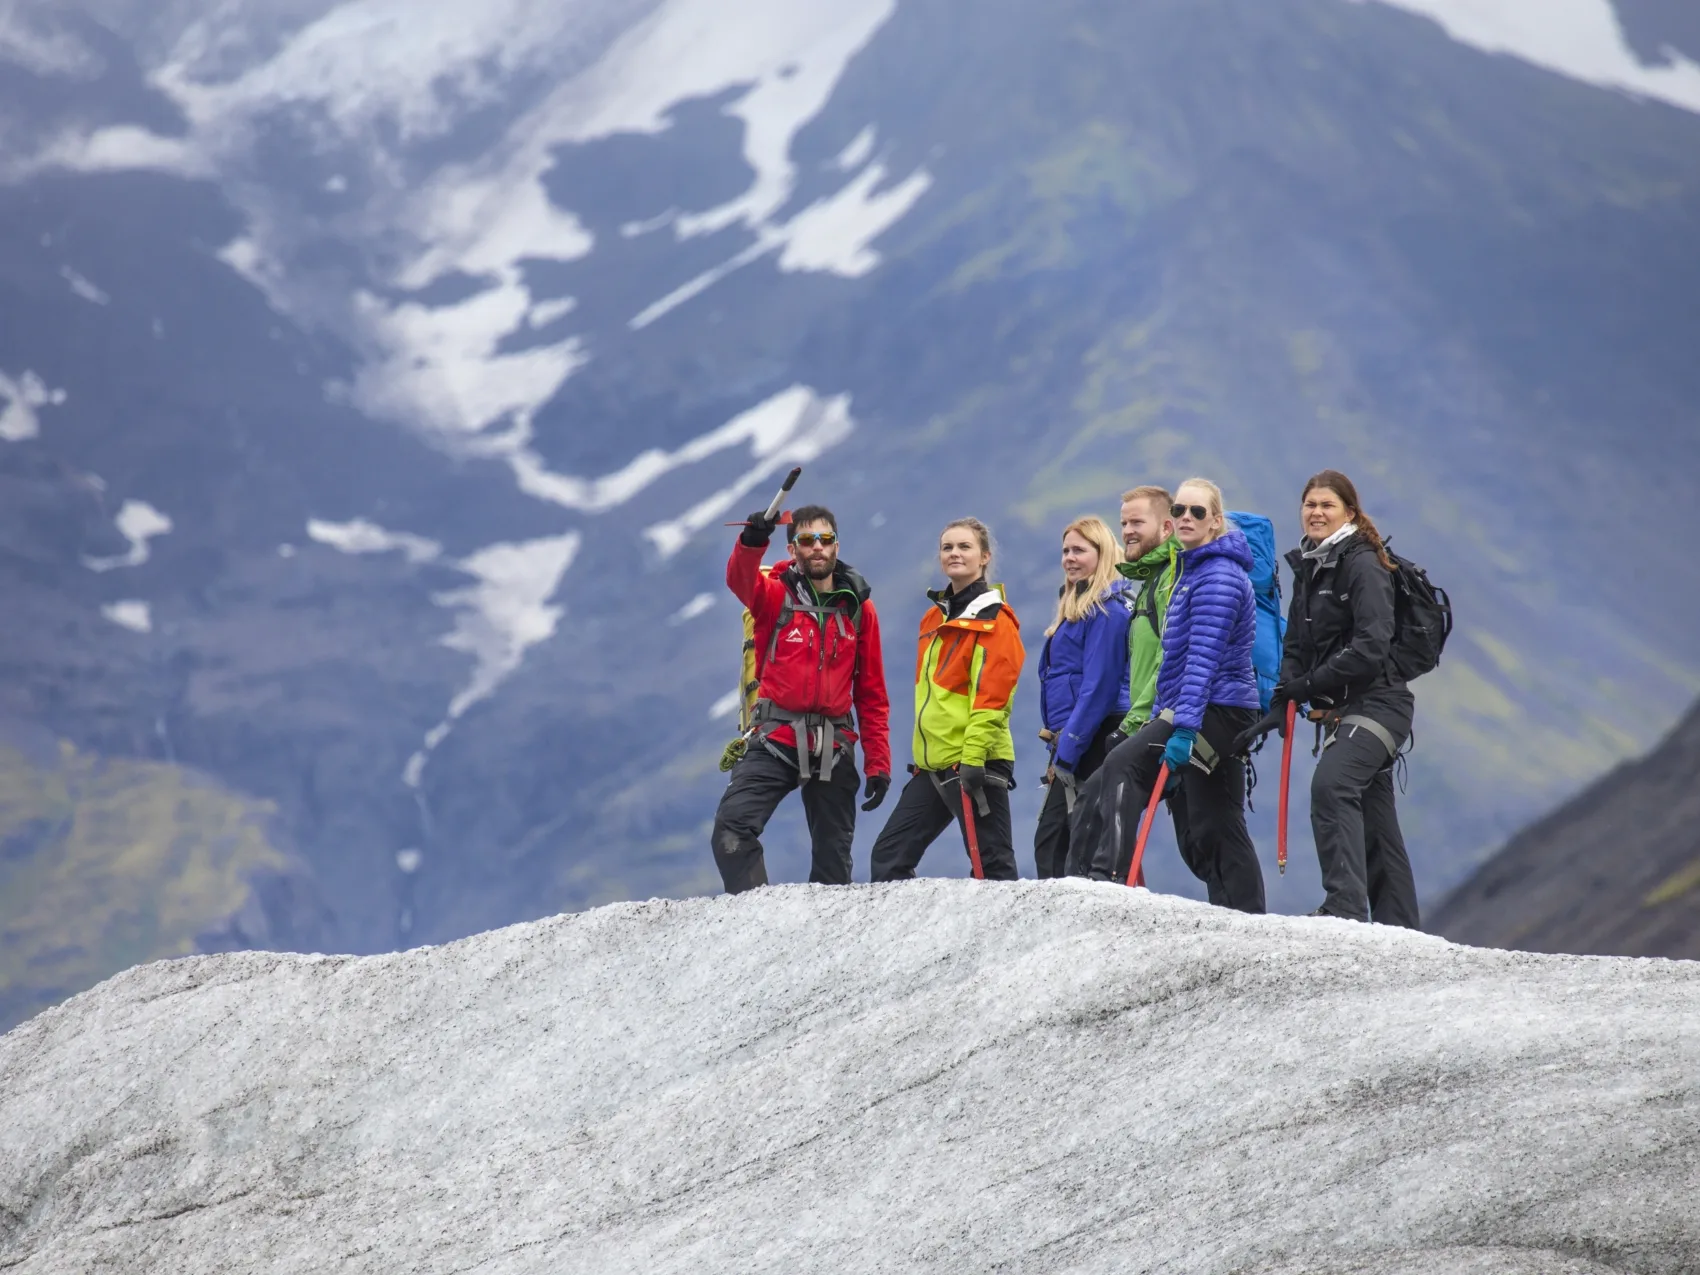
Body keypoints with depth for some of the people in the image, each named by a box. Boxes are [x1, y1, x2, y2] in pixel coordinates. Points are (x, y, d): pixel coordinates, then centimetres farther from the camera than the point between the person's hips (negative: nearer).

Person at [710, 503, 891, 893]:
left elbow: (872, 694, 10)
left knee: (833, 857, 9)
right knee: (731, 827, -22)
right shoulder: (776, 595, 1)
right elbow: (740, 580, -24)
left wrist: (878, 764, 5)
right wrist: (752, 542, -46)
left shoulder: (858, 608, 7)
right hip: (775, 741, -2)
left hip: (833, 750, 2)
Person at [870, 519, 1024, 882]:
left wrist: (973, 757, -23)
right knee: (889, 856, 7)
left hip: (975, 763, -9)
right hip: (932, 764, 9)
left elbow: (991, 695, -16)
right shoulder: (935, 616, 17)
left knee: (992, 864, -6)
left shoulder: (994, 620, -7)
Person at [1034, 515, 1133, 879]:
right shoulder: (1077, 606, 19)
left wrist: (1068, 750, -20)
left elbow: (1098, 686, -18)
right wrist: (1061, 745, 14)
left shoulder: (1107, 609, -12)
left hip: (1093, 741, -10)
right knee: (1049, 842, 7)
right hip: (1073, 740, 10)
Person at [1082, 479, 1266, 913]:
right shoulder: (1192, 571, 19)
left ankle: (1110, 877, -27)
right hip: (1226, 717, 11)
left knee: (1122, 767, -20)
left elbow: (1204, 659, -24)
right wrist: (1160, 717, 27)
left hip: (1215, 710, -11)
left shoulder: (1219, 577, -13)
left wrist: (1184, 726, -31)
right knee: (1217, 829, 10)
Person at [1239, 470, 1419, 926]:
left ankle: (1345, 906, -35)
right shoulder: (1308, 568, 14)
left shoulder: (1362, 567, -11)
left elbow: (1370, 649, -20)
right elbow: (1297, 647, 15)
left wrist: (1309, 686, -16)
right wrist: (1280, 705, 0)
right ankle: (1401, 929, 16)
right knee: (1373, 823, 11)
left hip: (1376, 704, -9)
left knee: (1330, 784, -29)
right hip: (1339, 709, 9)